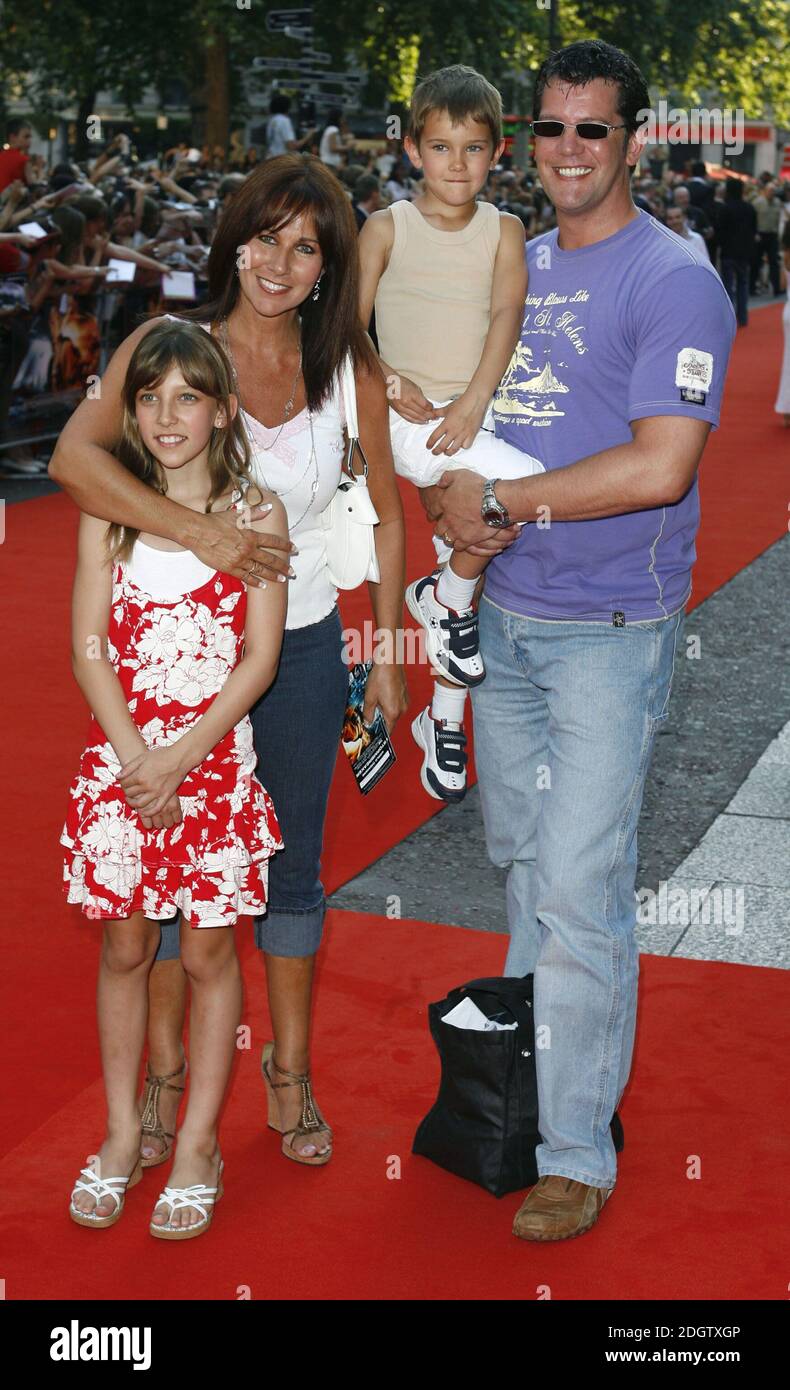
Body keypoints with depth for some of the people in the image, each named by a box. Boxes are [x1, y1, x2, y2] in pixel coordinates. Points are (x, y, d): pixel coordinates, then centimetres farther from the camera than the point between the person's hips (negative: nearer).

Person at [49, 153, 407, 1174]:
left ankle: (290, 1072, 31)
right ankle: (165, 1076, 27)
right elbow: (73, 455, -24)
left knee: (292, 867, 13)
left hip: (300, 648, 2)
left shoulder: (350, 371, -2)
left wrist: (387, 654, 7)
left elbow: (385, 517, 8)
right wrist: (200, 532, -33)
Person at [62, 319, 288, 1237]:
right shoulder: (108, 510, 4)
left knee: (208, 954, 6)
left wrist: (179, 758, -14)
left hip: (215, 758, -2)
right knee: (124, 948, 10)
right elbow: (89, 645, 0)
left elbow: (259, 655, -6)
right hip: (118, 760, 2)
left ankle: (198, 1146, 17)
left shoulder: (255, 513, -1)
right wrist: (135, 757, -12)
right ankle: (123, 1135, 24)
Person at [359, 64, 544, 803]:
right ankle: (450, 600, -4)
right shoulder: (386, 227, 1)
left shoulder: (503, 230, 6)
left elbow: (506, 315, -7)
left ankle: (444, 720, 27)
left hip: (477, 414, 4)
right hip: (410, 416, -4)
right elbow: (350, 323, -2)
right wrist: (390, 383, -19)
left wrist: (473, 402, -21)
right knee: (521, 481, -28)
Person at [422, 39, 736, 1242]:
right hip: (505, 613, 7)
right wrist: (446, 493, -4)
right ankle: (533, 1065, 38)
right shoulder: (514, 265, 11)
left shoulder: (673, 280, -12)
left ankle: (578, 1149, 7)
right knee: (521, 857, 19)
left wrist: (501, 501, -16)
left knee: (580, 889, -5)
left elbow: (660, 466, -22)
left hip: (610, 629, -7)